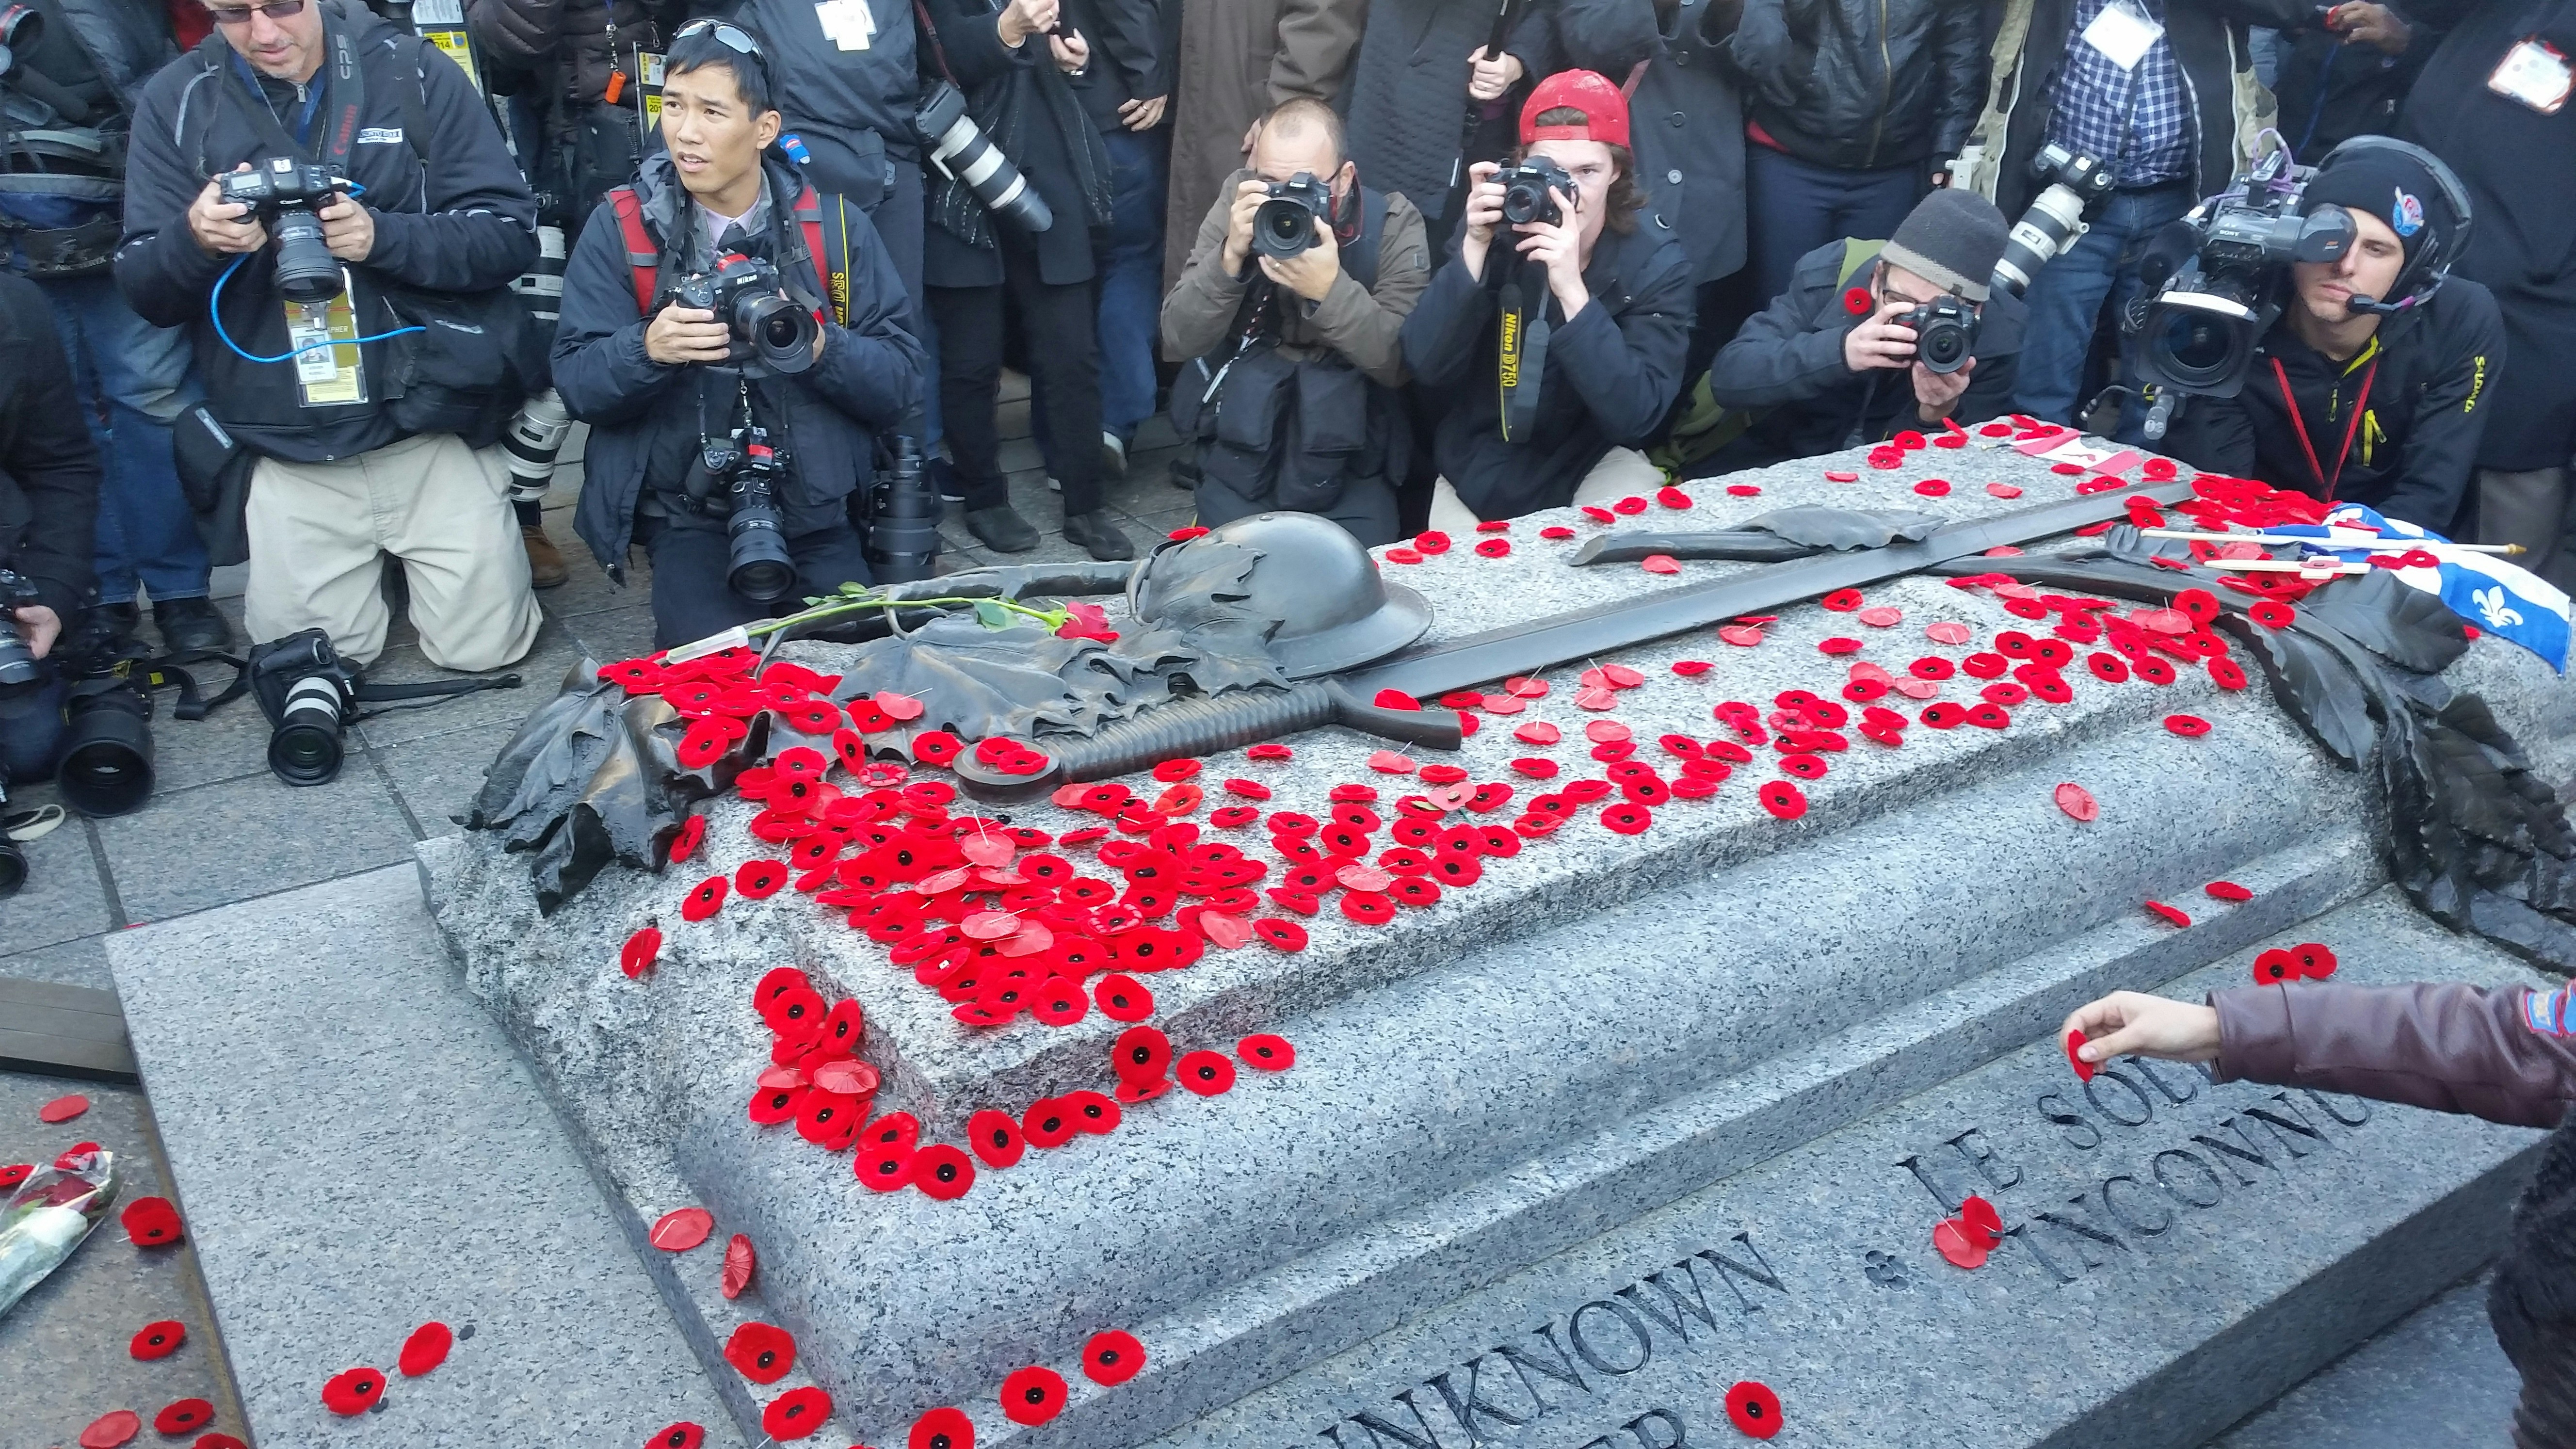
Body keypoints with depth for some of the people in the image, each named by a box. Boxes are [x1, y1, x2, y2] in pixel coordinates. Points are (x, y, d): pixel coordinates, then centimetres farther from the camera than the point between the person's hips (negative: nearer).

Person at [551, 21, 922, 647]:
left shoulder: (836, 225, 0)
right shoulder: (620, 228, -1)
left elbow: (901, 382, -3)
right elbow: (576, 383, -3)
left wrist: (820, 347, -23)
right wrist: (649, 349, -24)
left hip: (817, 509, 1)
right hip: (688, 517, -1)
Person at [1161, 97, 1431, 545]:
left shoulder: (1392, 224, -9)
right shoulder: (1237, 206, -5)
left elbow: (1402, 363, -17)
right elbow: (1178, 340, -9)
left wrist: (1330, 288, -30)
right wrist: (1231, 256, -25)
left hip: (1350, 466, -1)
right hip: (1241, 457, 1)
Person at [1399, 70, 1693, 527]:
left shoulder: (1657, 264, -12)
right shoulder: (1493, 233, -6)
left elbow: (1635, 416, -24)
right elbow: (1427, 368, -16)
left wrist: (1572, 291, -34)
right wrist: (1475, 249, -26)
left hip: (1593, 467, -1)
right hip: (1480, 469, 2)